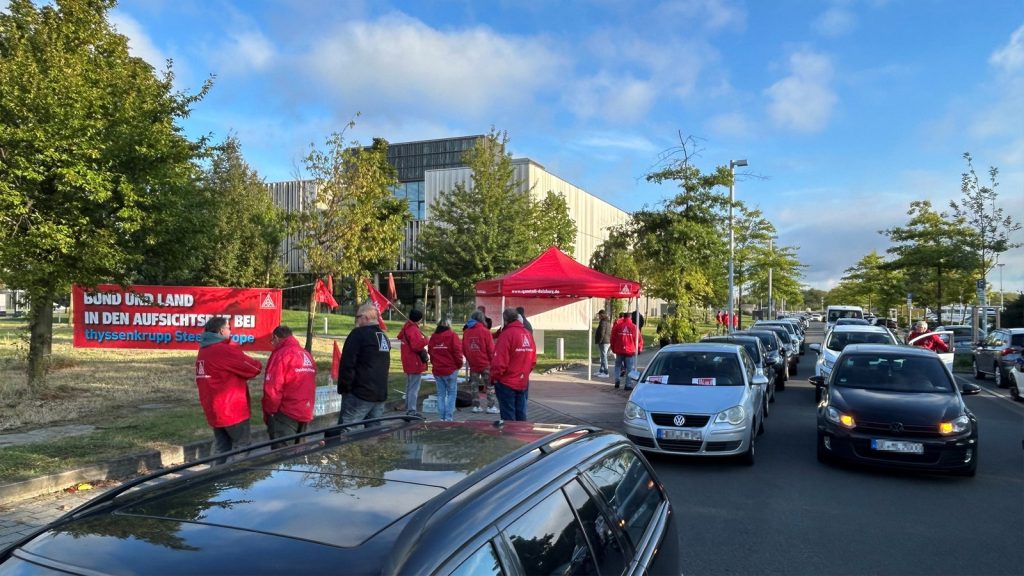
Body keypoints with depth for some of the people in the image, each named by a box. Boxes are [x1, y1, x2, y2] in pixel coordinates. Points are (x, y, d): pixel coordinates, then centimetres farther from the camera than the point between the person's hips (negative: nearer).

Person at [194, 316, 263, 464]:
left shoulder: (203, 352, 11)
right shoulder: (224, 350, -18)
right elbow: (254, 367, -15)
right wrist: (258, 364, 5)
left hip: (214, 411, 8)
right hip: (232, 410, -8)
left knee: (221, 447, 13)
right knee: (243, 444, 2)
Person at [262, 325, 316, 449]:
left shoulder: (281, 354, -11)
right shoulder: (307, 355, 12)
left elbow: (272, 389, -16)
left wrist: (269, 413, -4)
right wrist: (307, 409, 19)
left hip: (286, 414, -8)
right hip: (306, 413, 8)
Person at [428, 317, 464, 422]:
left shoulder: (433, 337, 6)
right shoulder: (452, 335, -10)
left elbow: (430, 351, 10)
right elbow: (457, 352, -11)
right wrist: (459, 365, 3)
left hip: (437, 370, 5)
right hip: (450, 370, -5)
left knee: (441, 394, 12)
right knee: (452, 393, 4)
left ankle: (442, 417, 12)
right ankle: (448, 417, -2)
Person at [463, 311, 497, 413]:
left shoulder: (466, 332, 2)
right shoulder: (485, 331, -12)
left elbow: (463, 348, 7)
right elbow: (491, 349, -11)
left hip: (472, 364, 4)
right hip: (485, 363, -4)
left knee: (474, 385, 12)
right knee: (489, 386, 4)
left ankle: (476, 406, 13)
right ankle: (491, 407, 3)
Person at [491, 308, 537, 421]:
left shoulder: (507, 334, -16)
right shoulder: (528, 334, 5)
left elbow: (499, 361, -18)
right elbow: (533, 360, 9)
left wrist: (494, 377, -5)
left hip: (507, 383, -6)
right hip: (523, 383, 6)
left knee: (508, 417, 1)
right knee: (521, 415, 14)